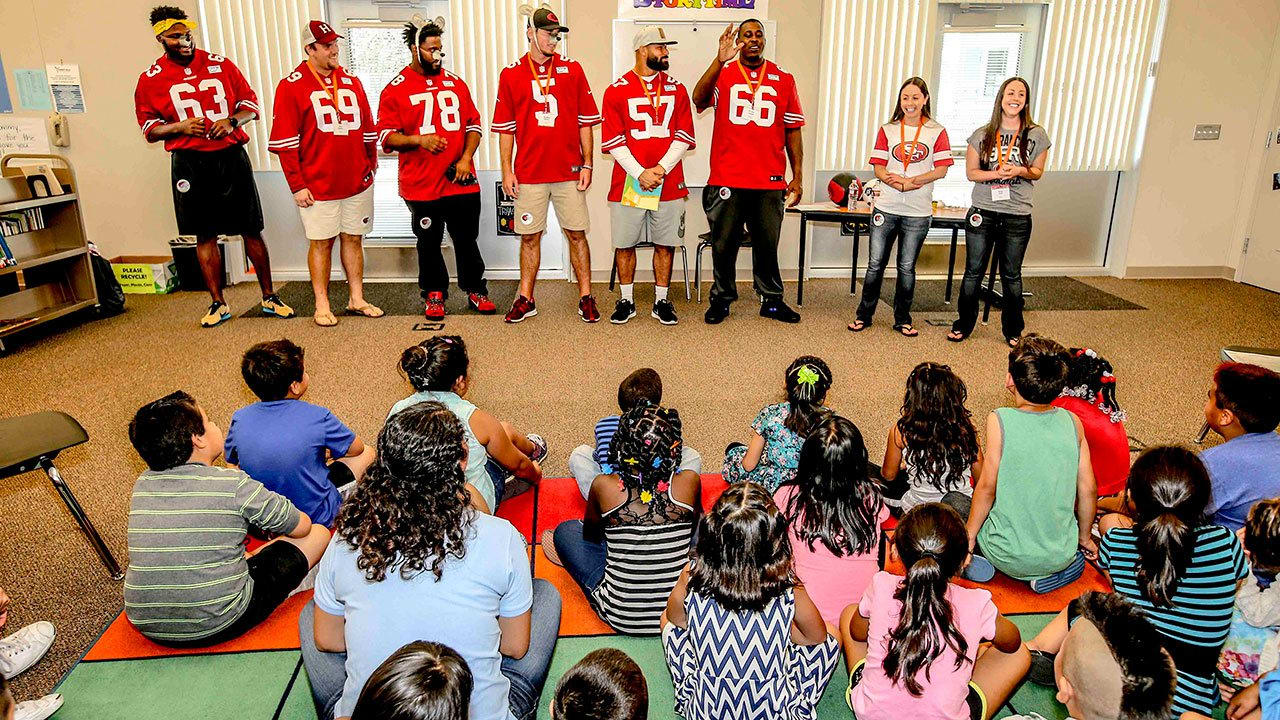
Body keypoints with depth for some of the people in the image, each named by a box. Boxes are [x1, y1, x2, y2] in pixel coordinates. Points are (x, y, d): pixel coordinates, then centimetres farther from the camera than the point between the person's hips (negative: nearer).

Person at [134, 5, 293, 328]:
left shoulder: (220, 65, 6)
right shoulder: (151, 79, 5)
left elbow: (251, 103, 10)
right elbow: (148, 128, 8)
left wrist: (232, 121, -10)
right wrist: (178, 126, -12)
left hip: (231, 158, 0)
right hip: (190, 164, 0)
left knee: (251, 230, 3)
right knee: (205, 235, 5)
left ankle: (269, 297, 15)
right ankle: (218, 304, 16)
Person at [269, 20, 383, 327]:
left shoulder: (352, 82, 10)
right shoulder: (292, 86, -4)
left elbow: (367, 129, 16)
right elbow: (284, 141, -6)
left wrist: (371, 165, 10)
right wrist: (296, 185, -10)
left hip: (358, 183, 4)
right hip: (318, 186, -4)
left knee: (353, 238, 10)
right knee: (321, 242, 3)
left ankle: (357, 299, 20)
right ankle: (322, 305, 13)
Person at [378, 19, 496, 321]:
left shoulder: (456, 84, 11)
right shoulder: (395, 90, 0)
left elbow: (473, 124, 14)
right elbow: (386, 137, -3)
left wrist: (466, 157, -1)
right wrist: (419, 140, -20)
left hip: (461, 181, 3)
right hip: (421, 186, -2)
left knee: (467, 240, 9)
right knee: (429, 244, 9)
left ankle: (475, 290, 25)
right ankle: (434, 294, 25)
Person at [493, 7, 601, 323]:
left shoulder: (572, 70, 6)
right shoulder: (511, 75, 6)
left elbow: (586, 122, 5)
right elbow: (505, 128, 6)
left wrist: (587, 164, -1)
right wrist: (507, 170, 0)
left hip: (569, 172, 0)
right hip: (529, 174, 0)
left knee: (577, 234, 3)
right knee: (529, 237, 6)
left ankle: (586, 298, 12)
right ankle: (525, 299, 17)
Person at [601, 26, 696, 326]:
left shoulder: (676, 90, 9)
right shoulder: (616, 91, 2)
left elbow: (683, 137, 4)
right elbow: (614, 142, -4)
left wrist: (661, 169, -10)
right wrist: (639, 174, -13)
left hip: (669, 183, 2)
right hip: (627, 183, -2)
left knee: (665, 244, 6)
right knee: (625, 244, 5)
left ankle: (661, 301, 18)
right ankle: (626, 301, 19)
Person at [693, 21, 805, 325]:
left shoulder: (783, 79, 10)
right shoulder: (722, 74, 4)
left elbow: (792, 131, 10)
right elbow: (699, 100, -17)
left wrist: (797, 177, 6)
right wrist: (719, 60, -29)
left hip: (770, 182, 2)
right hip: (727, 180, -1)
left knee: (767, 244, 9)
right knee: (724, 244, 7)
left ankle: (771, 300, 21)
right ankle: (721, 299, 20)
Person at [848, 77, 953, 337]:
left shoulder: (937, 132, 4)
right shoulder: (887, 130, 7)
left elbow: (941, 169, -3)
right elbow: (879, 168, 1)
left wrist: (910, 181, -15)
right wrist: (901, 184, -16)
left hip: (918, 213, -1)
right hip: (886, 208, 1)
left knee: (907, 267, 7)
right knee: (875, 264, 3)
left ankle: (902, 320, 18)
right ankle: (864, 316, 15)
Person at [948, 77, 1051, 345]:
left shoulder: (1036, 135, 2)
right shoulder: (982, 135, 2)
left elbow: (1038, 172, 8)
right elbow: (971, 172, 2)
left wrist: (1020, 171, -14)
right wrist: (997, 174, -16)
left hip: (1018, 217, 0)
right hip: (983, 213, 0)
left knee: (1011, 275, 9)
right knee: (973, 272, 6)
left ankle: (1012, 330, 22)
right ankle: (963, 325, 19)